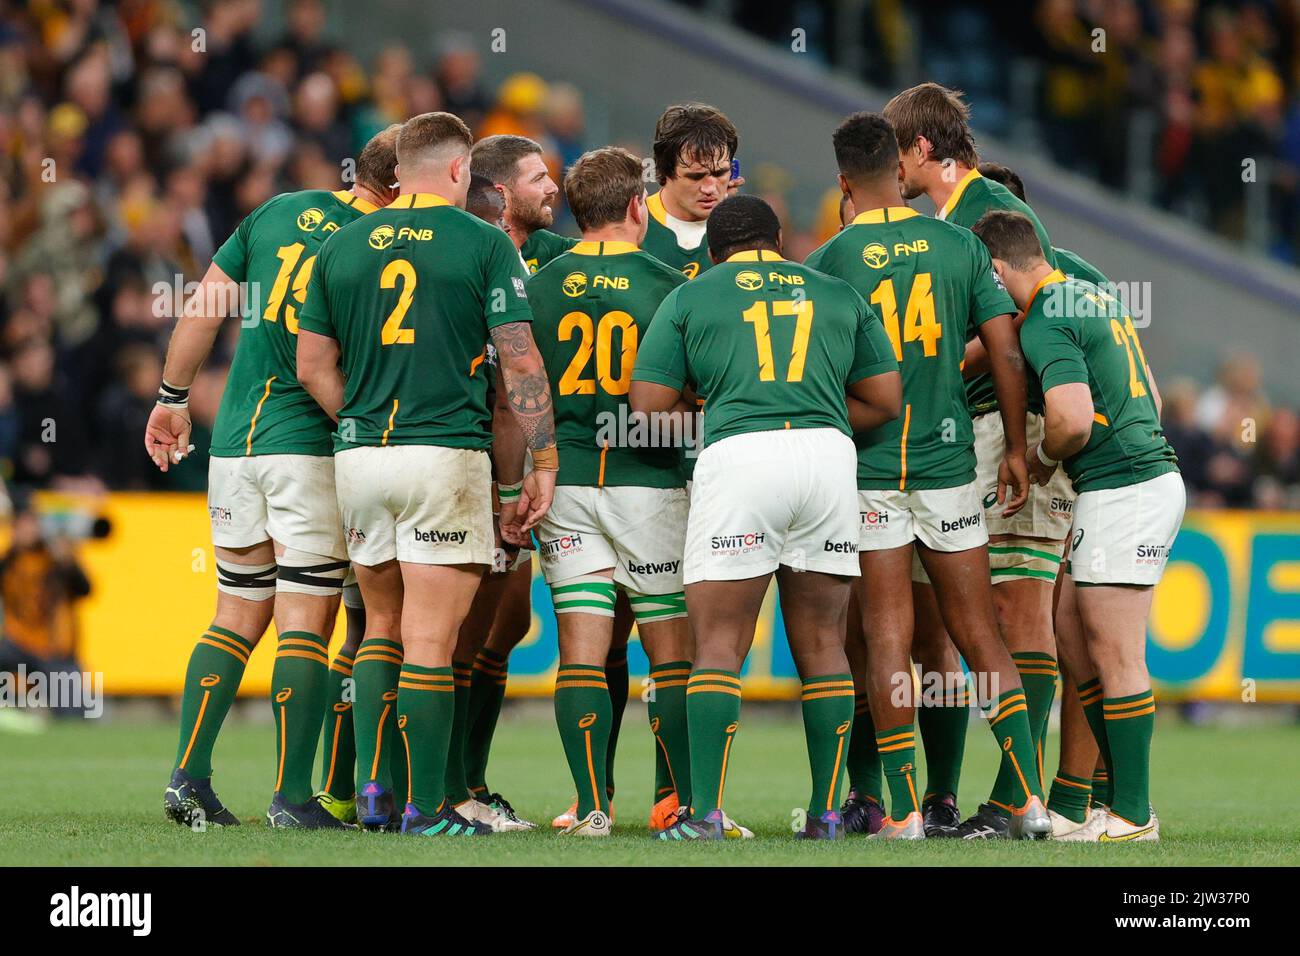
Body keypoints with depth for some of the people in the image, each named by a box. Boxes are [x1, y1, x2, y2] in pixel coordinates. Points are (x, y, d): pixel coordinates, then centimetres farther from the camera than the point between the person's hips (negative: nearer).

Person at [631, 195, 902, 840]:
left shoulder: (689, 298, 13)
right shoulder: (839, 296, 20)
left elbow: (648, 409, 7)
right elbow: (885, 402, 18)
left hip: (738, 455, -3)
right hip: (829, 452, 3)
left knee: (718, 645, -2)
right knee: (821, 644, 10)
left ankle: (705, 816, -10)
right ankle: (825, 816, 8)